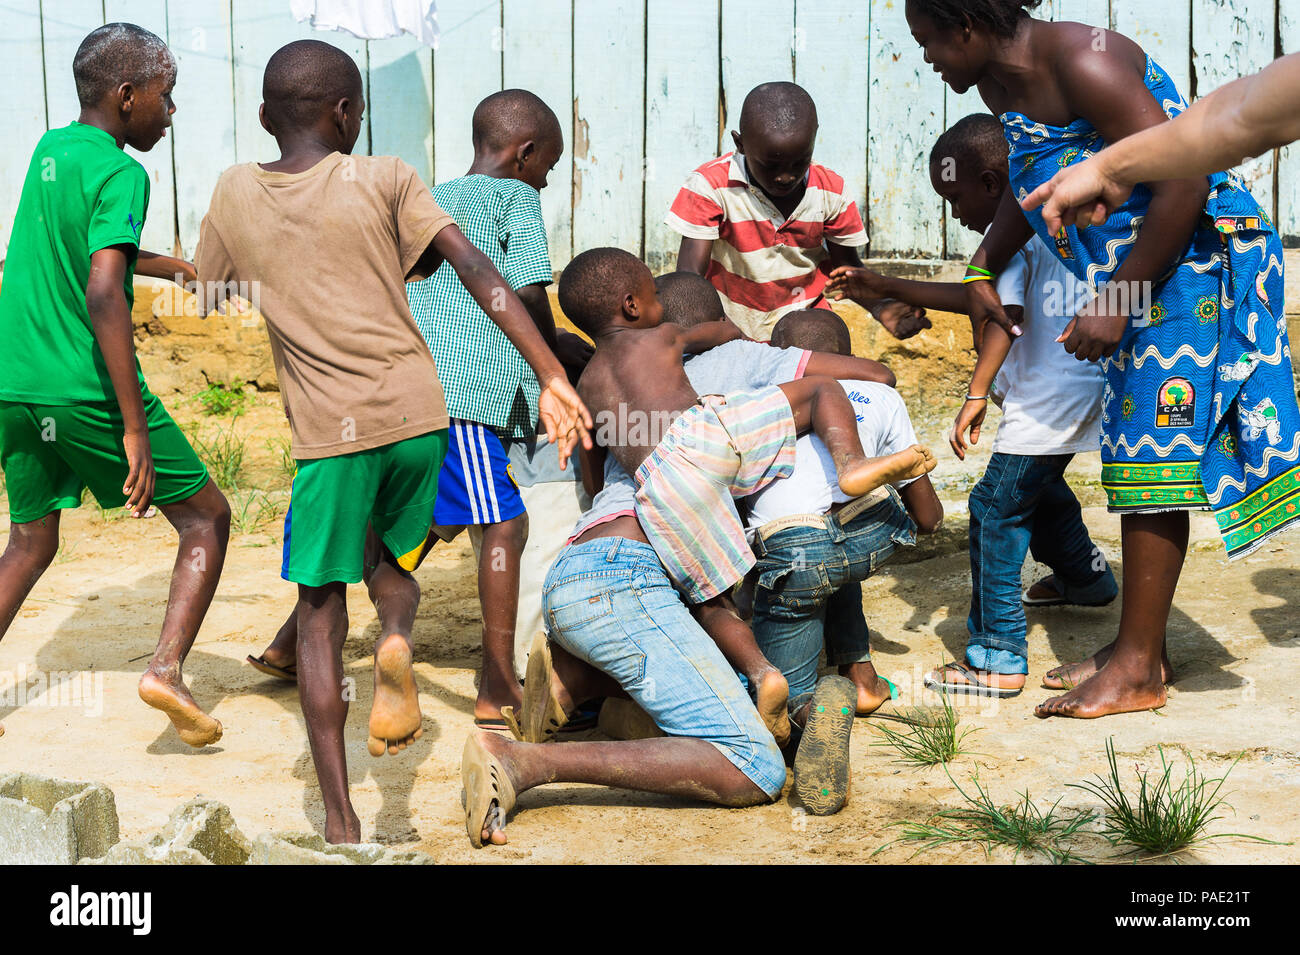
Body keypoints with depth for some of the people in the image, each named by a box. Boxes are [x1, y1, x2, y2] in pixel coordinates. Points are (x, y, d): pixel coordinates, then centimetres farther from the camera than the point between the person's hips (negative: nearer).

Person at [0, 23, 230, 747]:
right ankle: (167, 670, -8)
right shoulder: (121, 175, -12)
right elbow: (103, 295, -23)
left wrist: (174, 268, 37)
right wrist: (136, 429, -24)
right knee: (206, 518, 7)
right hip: (88, 389, -7)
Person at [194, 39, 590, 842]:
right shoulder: (385, 179, 2)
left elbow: (208, 303, 17)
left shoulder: (235, 194, 7)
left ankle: (340, 816, 2)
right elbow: (477, 270, -7)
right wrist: (552, 376, -9)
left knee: (320, 610, 9)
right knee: (394, 555, 26)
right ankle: (397, 635, -9)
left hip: (328, 427, 0)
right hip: (418, 412, 1)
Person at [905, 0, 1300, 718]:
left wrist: (1114, 300, -22)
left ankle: (1137, 670, -3)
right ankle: (1140, 648, 19)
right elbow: (1028, 188, 28)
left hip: (1193, 262, -10)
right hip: (1135, 282, 10)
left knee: (1153, 456, -8)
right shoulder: (1002, 86, 8)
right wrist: (982, 273, 25)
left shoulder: (1082, 62, -22)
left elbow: (1183, 181, -26)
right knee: (1134, 453, 11)